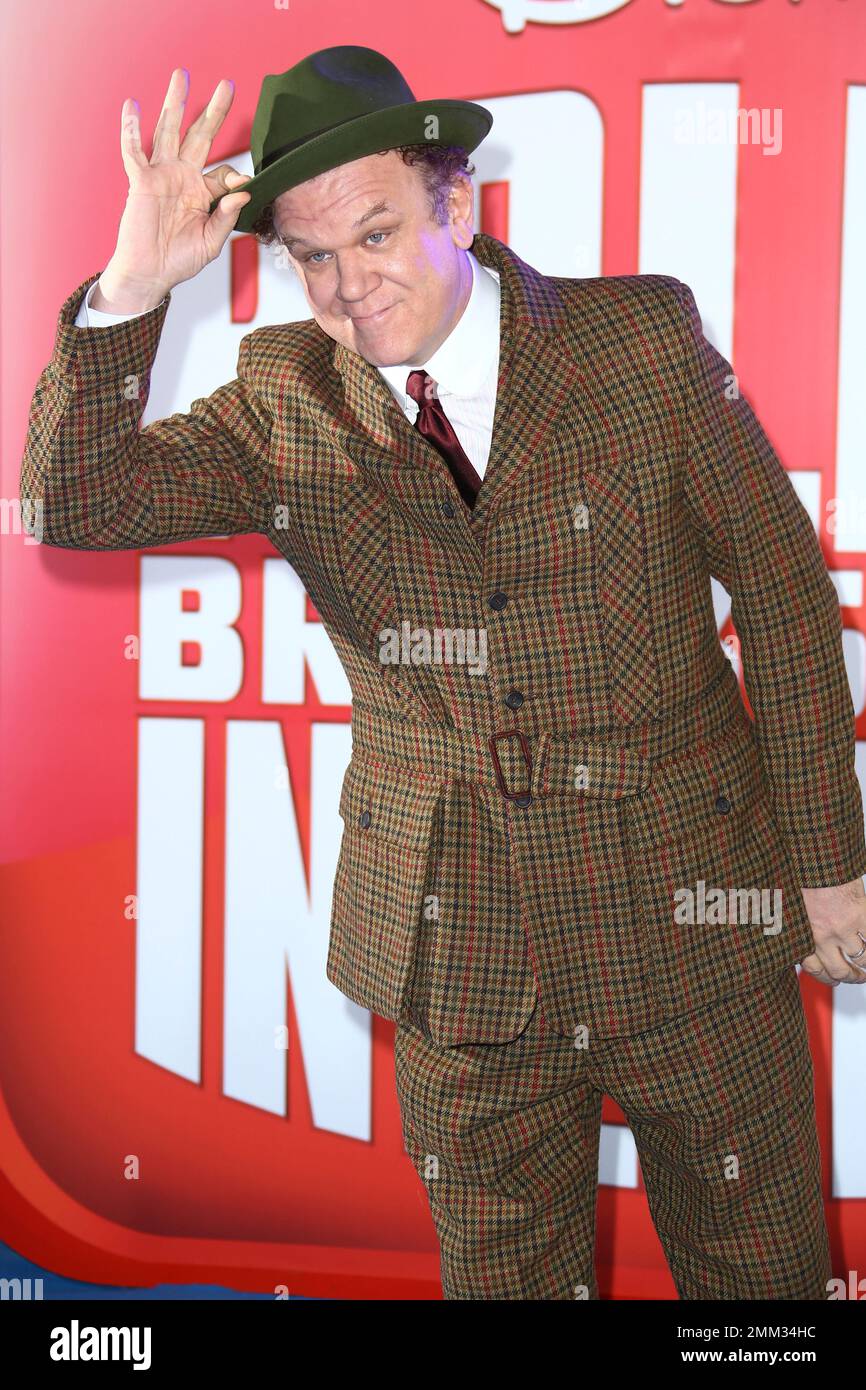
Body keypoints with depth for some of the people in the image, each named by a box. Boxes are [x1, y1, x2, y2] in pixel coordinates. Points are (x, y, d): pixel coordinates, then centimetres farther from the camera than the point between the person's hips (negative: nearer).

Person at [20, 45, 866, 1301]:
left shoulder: (644, 339, -6)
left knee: (762, 1268, 16)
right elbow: (72, 503, -9)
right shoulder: (284, 404, -2)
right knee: (502, 1272, 18)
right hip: (458, 962, 1)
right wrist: (130, 289, -22)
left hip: (692, 927, -1)